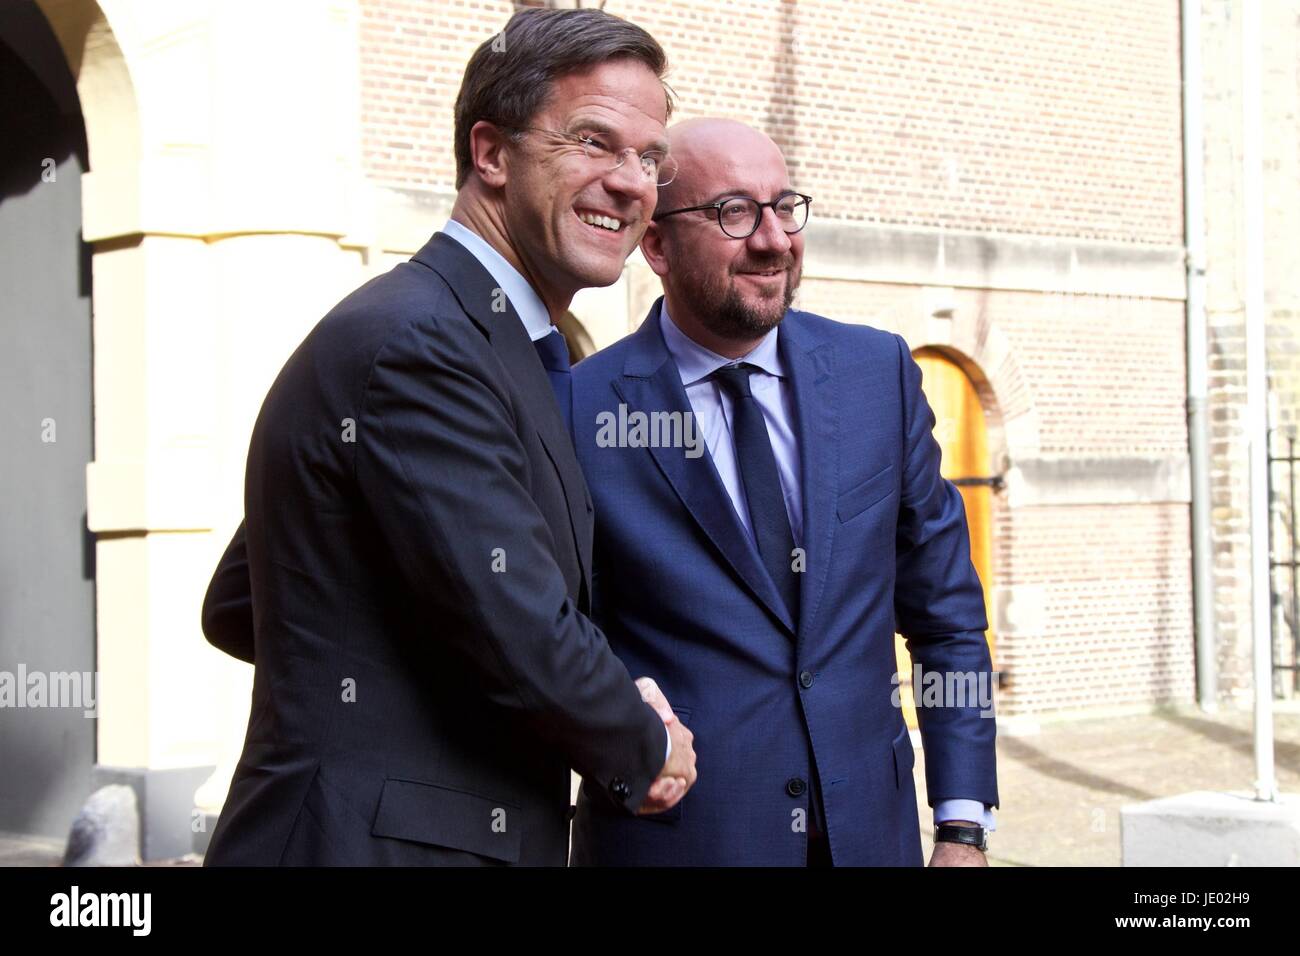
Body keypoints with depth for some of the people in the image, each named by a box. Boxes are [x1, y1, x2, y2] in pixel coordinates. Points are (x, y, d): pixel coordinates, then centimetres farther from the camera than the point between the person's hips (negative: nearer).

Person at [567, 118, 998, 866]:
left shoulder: (881, 372, 2)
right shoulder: (582, 412, -8)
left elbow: (944, 609, 6)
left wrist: (964, 826, 2)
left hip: (870, 830, 3)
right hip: (673, 835, -3)